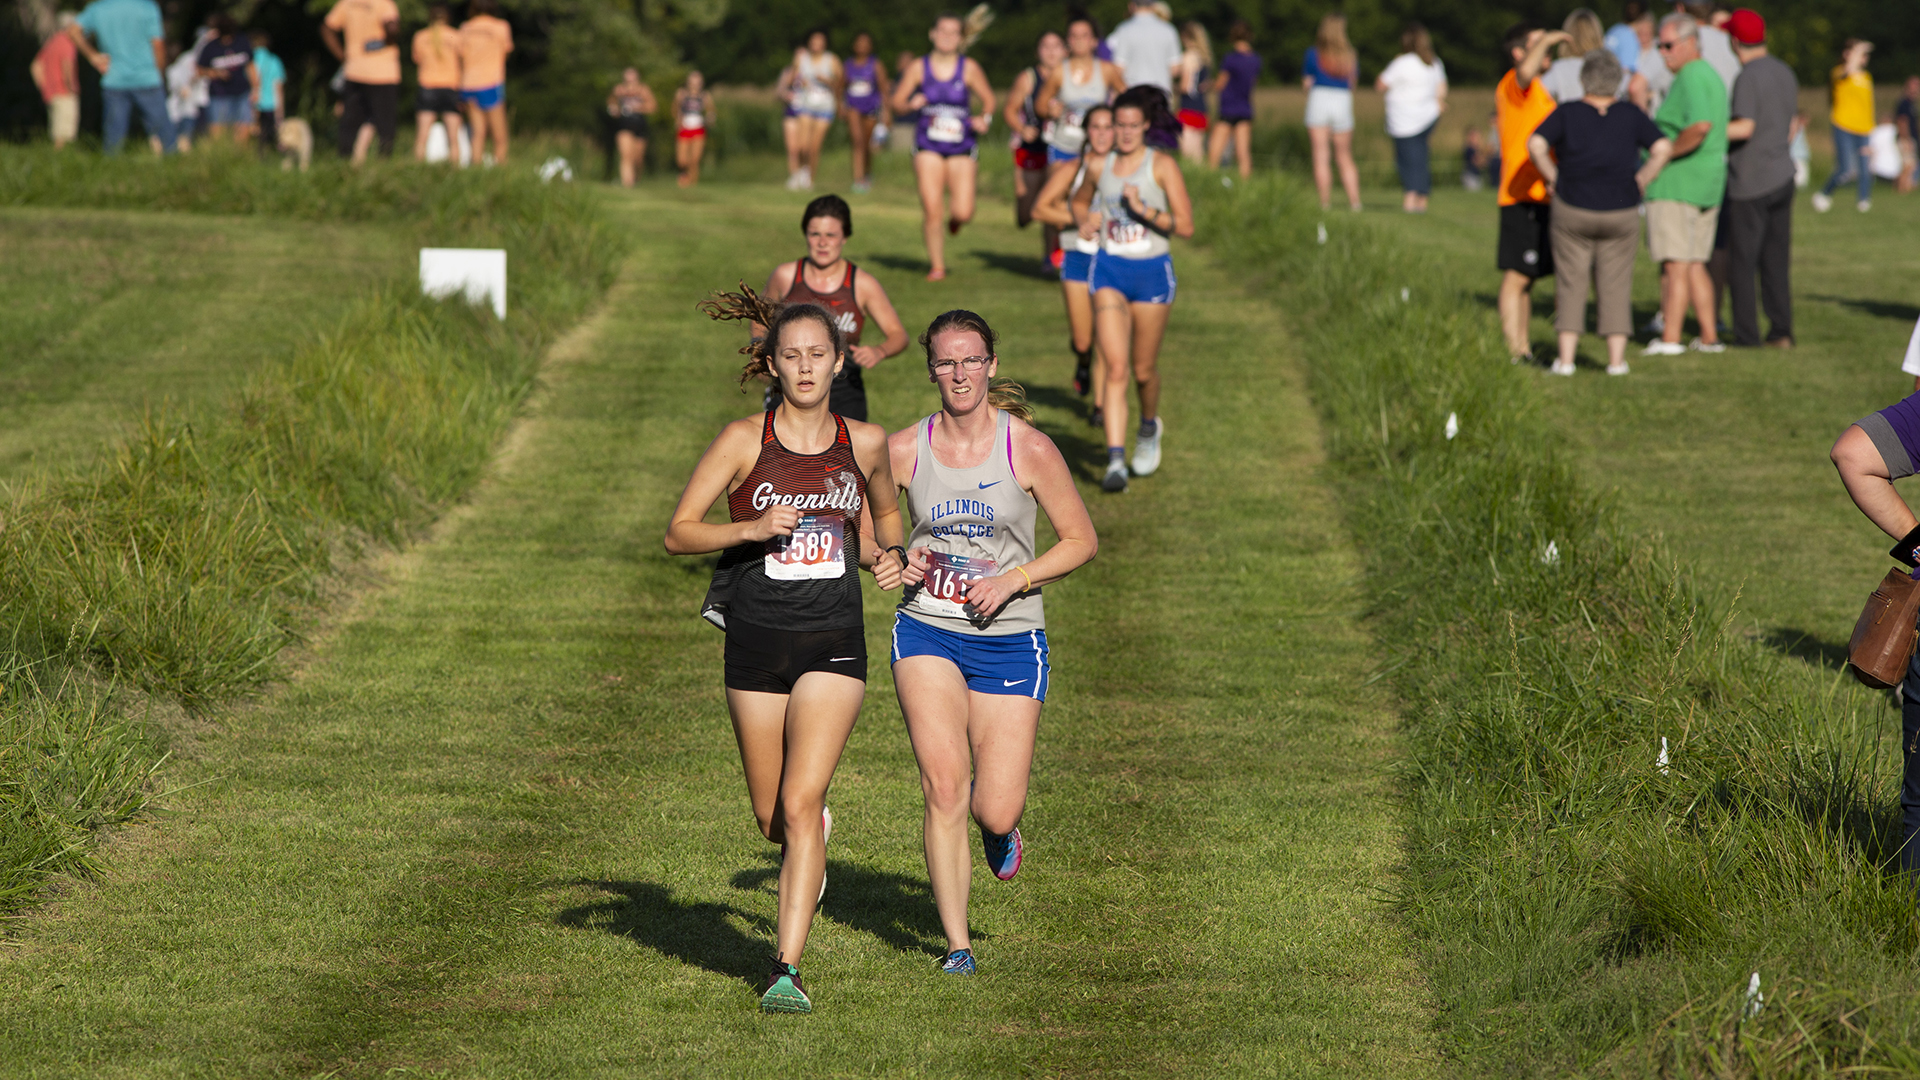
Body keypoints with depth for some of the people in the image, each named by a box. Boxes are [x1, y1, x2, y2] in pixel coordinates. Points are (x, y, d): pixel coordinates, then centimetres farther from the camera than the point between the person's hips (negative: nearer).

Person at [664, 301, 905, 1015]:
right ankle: (807, 849, 49)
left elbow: (886, 512, 23)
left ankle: (787, 970, -14)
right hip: (757, 641, 0)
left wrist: (891, 553, 2)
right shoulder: (744, 441, -5)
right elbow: (678, 533, -4)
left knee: (800, 804, -15)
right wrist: (753, 528, -19)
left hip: (834, 642, 0)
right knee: (771, 818, 11)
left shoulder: (866, 443, 3)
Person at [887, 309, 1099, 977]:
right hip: (926, 632, 1)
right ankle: (957, 942, -4)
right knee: (943, 784, -17)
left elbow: (1081, 541, 1)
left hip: (1009, 639, -1)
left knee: (994, 812, -4)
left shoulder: (1029, 448, -6)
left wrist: (1013, 581, -12)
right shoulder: (903, 450, -1)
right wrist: (895, 560, -8)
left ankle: (1002, 825, 36)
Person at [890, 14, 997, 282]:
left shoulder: (969, 69, -2)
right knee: (931, 209, -10)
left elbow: (988, 99, 10)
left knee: (963, 213, -9)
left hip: (962, 149, 0)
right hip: (928, 148, 0)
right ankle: (937, 265, 6)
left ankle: (954, 216, 31)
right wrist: (911, 104, -17)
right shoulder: (918, 68, -1)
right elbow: (897, 102, 5)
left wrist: (985, 119, -9)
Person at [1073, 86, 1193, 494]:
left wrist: (1145, 211, -23)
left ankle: (1150, 426, 44)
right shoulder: (1099, 166, 4)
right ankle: (1115, 460, -18)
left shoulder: (1162, 166, -6)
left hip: (1152, 273, -1)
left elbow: (1185, 226, -10)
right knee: (1115, 368, -12)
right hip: (1110, 272, 1)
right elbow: (1080, 201, 25)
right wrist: (1084, 222, 3)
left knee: (1143, 369, 11)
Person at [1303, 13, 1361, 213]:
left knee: (1321, 157, -2)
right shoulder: (1351, 56, 4)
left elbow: (1307, 83, -1)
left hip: (1319, 99, -3)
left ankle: (1324, 202, -7)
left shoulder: (1314, 54, -4)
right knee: (1345, 157, 12)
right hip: (1343, 102, 3)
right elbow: (1353, 82, 13)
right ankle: (1354, 200, 5)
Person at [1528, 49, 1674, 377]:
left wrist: (1553, 177, -2)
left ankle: (1566, 358, 1)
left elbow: (1535, 144, -15)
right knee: (1615, 285, 8)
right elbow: (1663, 148, -10)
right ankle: (1616, 358, 4)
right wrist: (1640, 182, -1)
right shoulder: (1631, 116, -1)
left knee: (1570, 283, 6)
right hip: (1621, 214, 1)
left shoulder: (1567, 113, -4)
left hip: (1572, 211, -1)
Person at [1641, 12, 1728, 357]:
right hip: (1709, 182, 10)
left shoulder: (1690, 79, -15)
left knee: (1675, 263, -9)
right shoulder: (1712, 76, 16)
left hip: (1676, 182, -10)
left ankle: (1670, 338, -11)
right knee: (1695, 264, 13)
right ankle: (1709, 336, 12)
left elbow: (1701, 125, -31)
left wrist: (1666, 154, -20)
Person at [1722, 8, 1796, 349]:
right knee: (1776, 261, 10)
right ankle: (1781, 331, 8)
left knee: (1742, 262, -1)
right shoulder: (1785, 72, 10)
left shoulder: (1749, 77, -15)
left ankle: (1746, 333, -2)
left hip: (1750, 183, -8)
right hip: (1782, 178, 8)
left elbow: (1745, 127, -24)